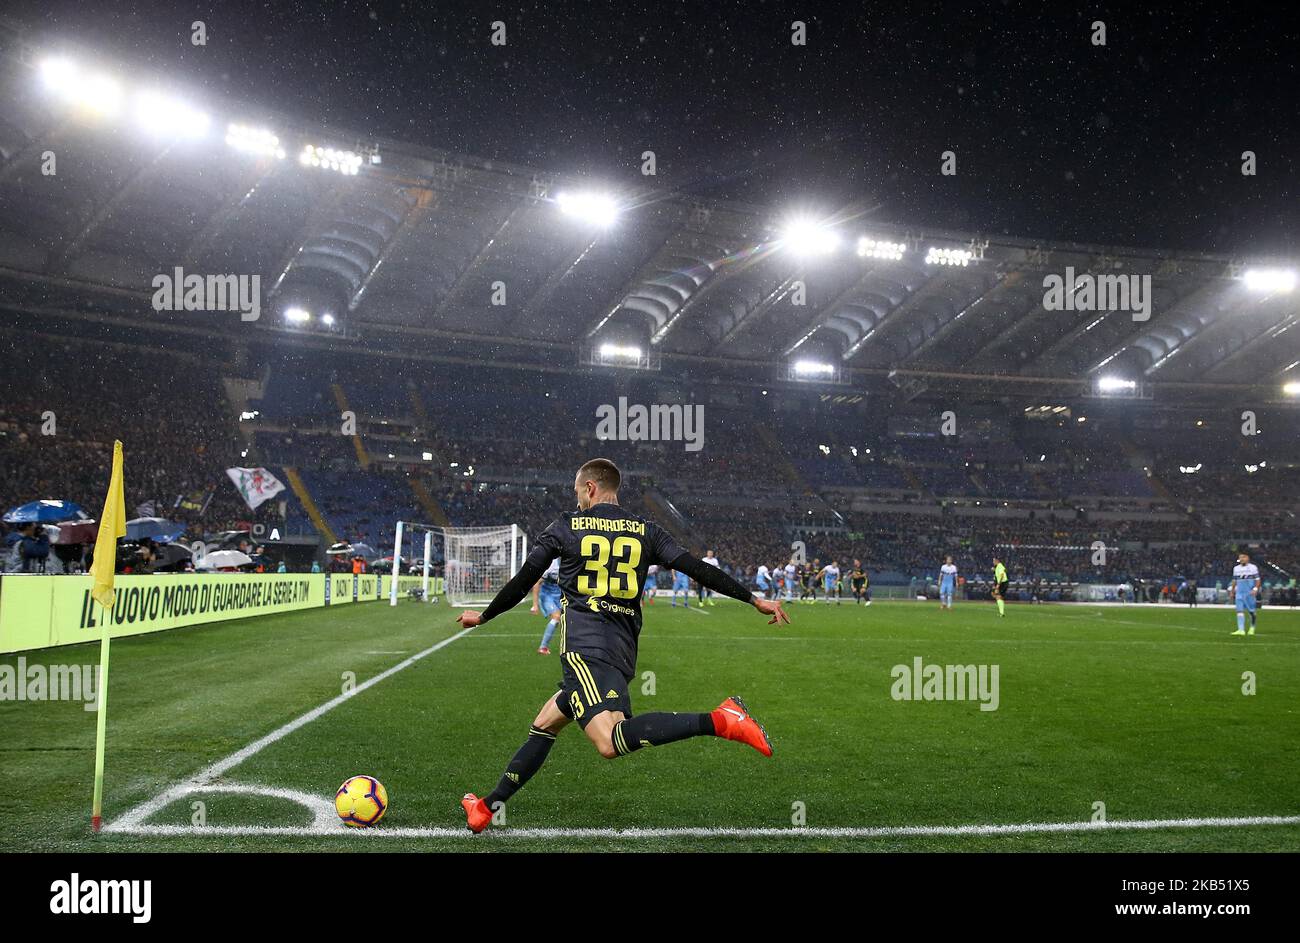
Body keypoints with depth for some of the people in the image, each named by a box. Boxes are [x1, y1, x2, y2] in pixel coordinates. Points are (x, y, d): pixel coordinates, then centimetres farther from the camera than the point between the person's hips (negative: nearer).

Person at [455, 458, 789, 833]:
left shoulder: (564, 527, 7)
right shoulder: (646, 532, 12)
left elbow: (521, 582, 13)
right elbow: (698, 569, 4)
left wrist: (482, 616, 29)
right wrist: (755, 599, 6)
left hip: (584, 645, -7)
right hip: (623, 651, 7)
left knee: (610, 742, -25)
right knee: (544, 724, 21)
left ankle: (718, 720, -37)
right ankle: (489, 805, 24)